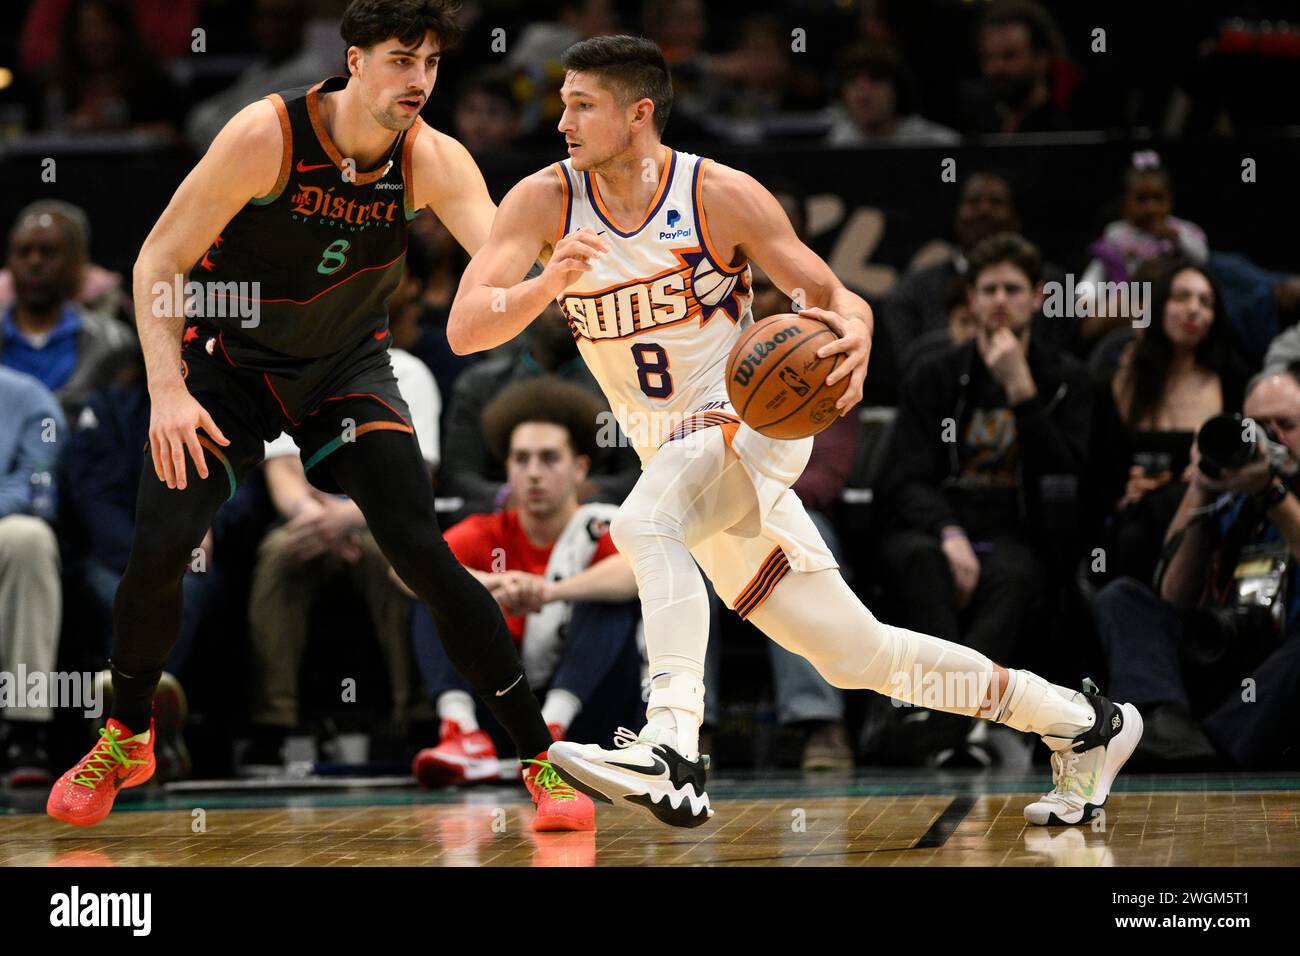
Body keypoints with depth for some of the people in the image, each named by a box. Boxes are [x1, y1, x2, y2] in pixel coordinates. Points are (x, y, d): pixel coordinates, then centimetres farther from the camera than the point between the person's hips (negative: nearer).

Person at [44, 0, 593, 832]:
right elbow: (159, 261, -20)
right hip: (229, 358, -1)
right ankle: (126, 740, 15)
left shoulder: (433, 161, -19)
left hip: (347, 366, 1)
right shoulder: (267, 135, -26)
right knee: (160, 547, -13)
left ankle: (542, 757, -5)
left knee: (424, 555, -13)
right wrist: (167, 391, -30)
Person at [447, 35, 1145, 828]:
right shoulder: (546, 202, -5)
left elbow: (838, 300, -7)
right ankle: (1083, 725, 21)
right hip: (678, 457, 5)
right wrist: (547, 285, -35)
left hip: (755, 417, -5)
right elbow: (465, 329, -15)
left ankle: (673, 753, -45)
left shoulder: (722, 196, -13)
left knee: (643, 523, -36)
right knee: (858, 655, 8)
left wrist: (854, 337, -31)